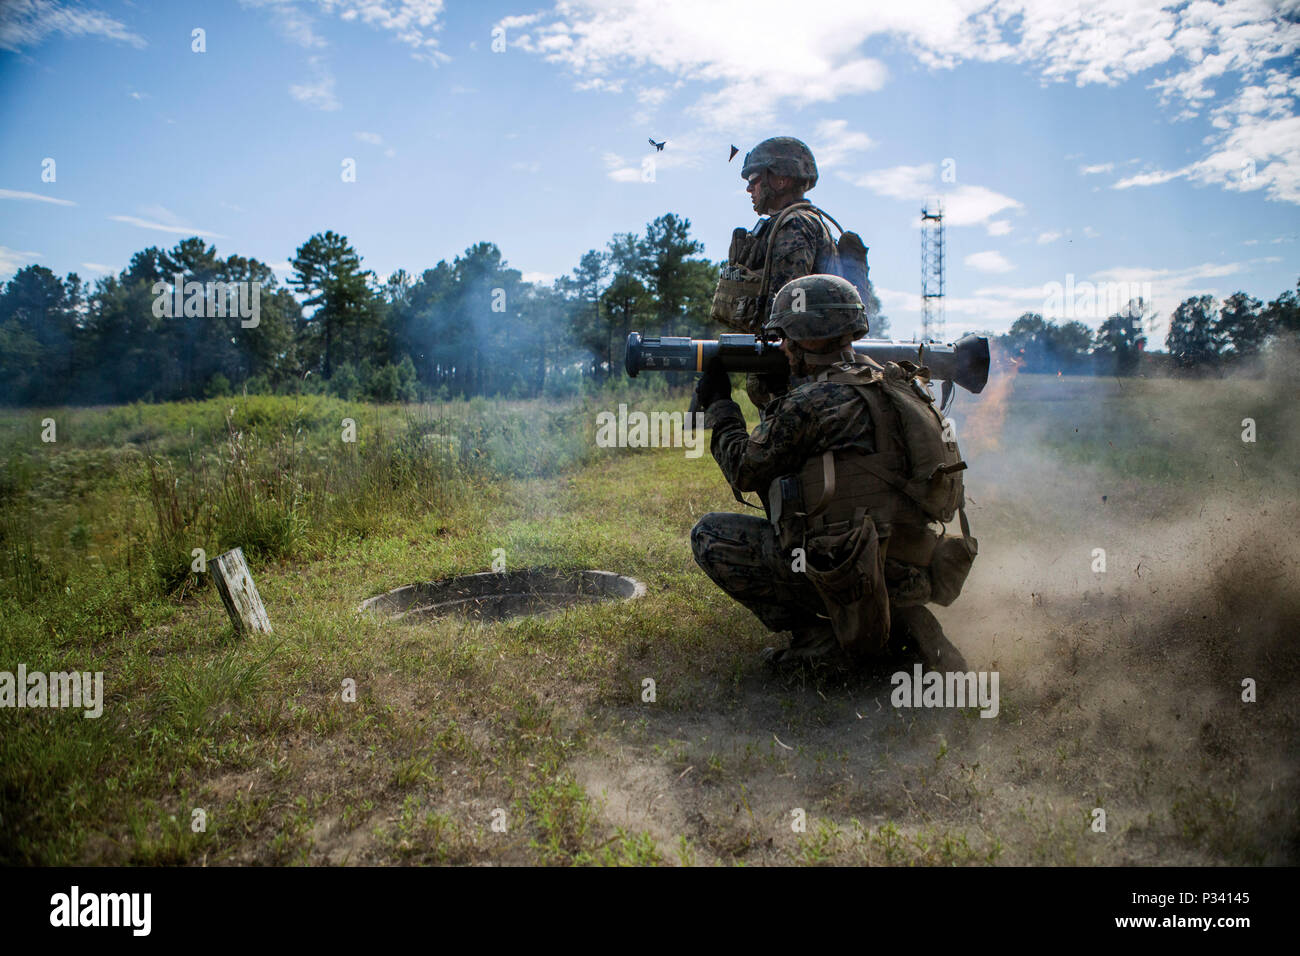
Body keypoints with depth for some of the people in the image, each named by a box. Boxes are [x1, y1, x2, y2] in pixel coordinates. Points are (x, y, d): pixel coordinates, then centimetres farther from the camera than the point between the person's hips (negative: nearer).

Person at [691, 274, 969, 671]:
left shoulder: (813, 402, -14)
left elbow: (746, 470, -2)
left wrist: (718, 407, 12)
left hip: (844, 572, -8)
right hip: (905, 574, 8)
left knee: (710, 535, 3)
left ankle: (818, 635, -2)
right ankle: (894, 624, 14)